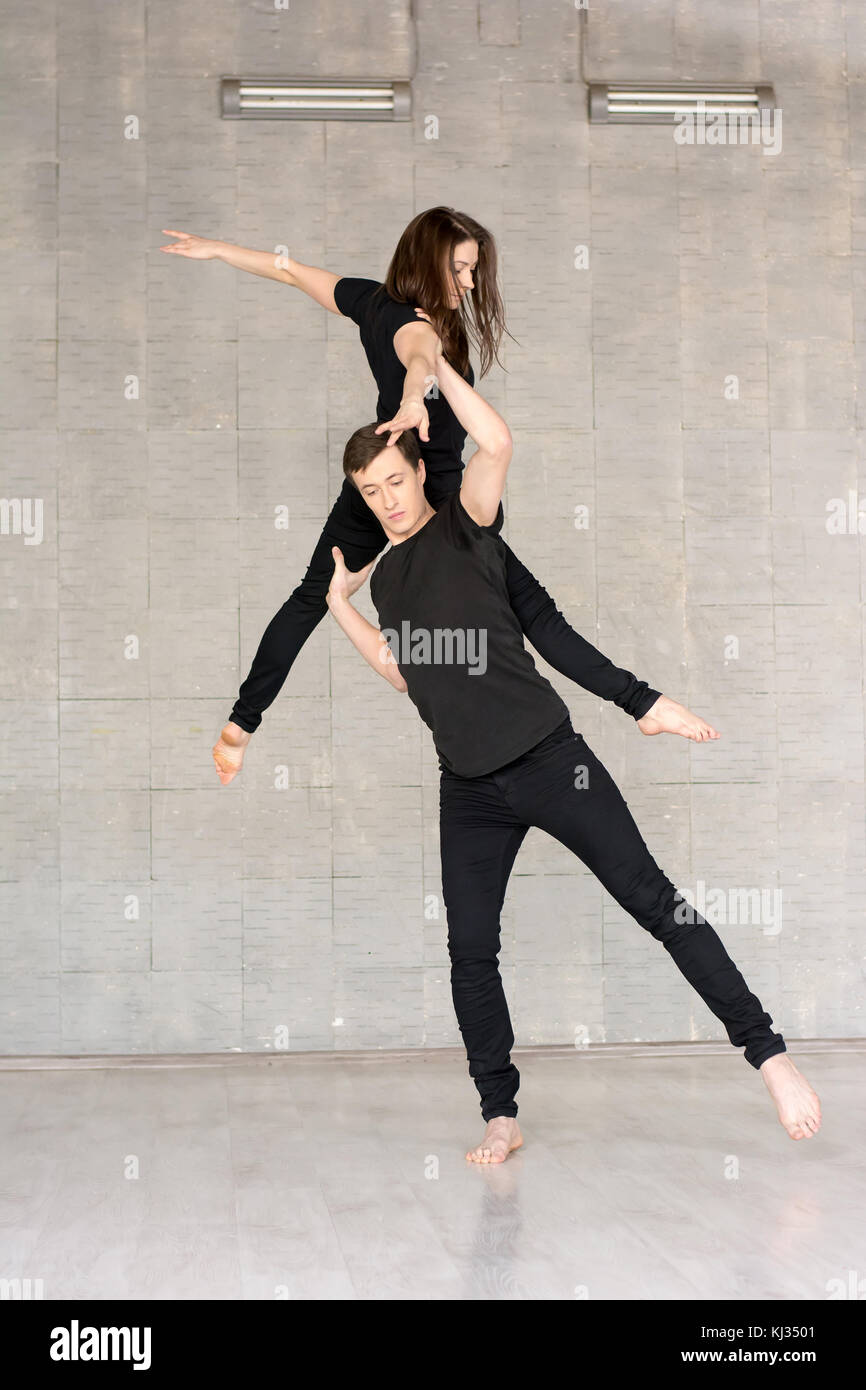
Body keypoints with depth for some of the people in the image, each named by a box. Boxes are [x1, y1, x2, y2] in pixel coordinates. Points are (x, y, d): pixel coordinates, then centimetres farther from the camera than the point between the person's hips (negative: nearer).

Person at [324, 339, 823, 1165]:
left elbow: (495, 443, -19)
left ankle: (767, 1053, -4)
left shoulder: (465, 525, -1)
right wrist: (339, 601, 16)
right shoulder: (386, 577, 17)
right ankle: (500, 1117, 10)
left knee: (653, 900, -9)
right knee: (470, 949, 0)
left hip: (548, 757, -5)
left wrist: (433, 363, -10)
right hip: (469, 788, 6)